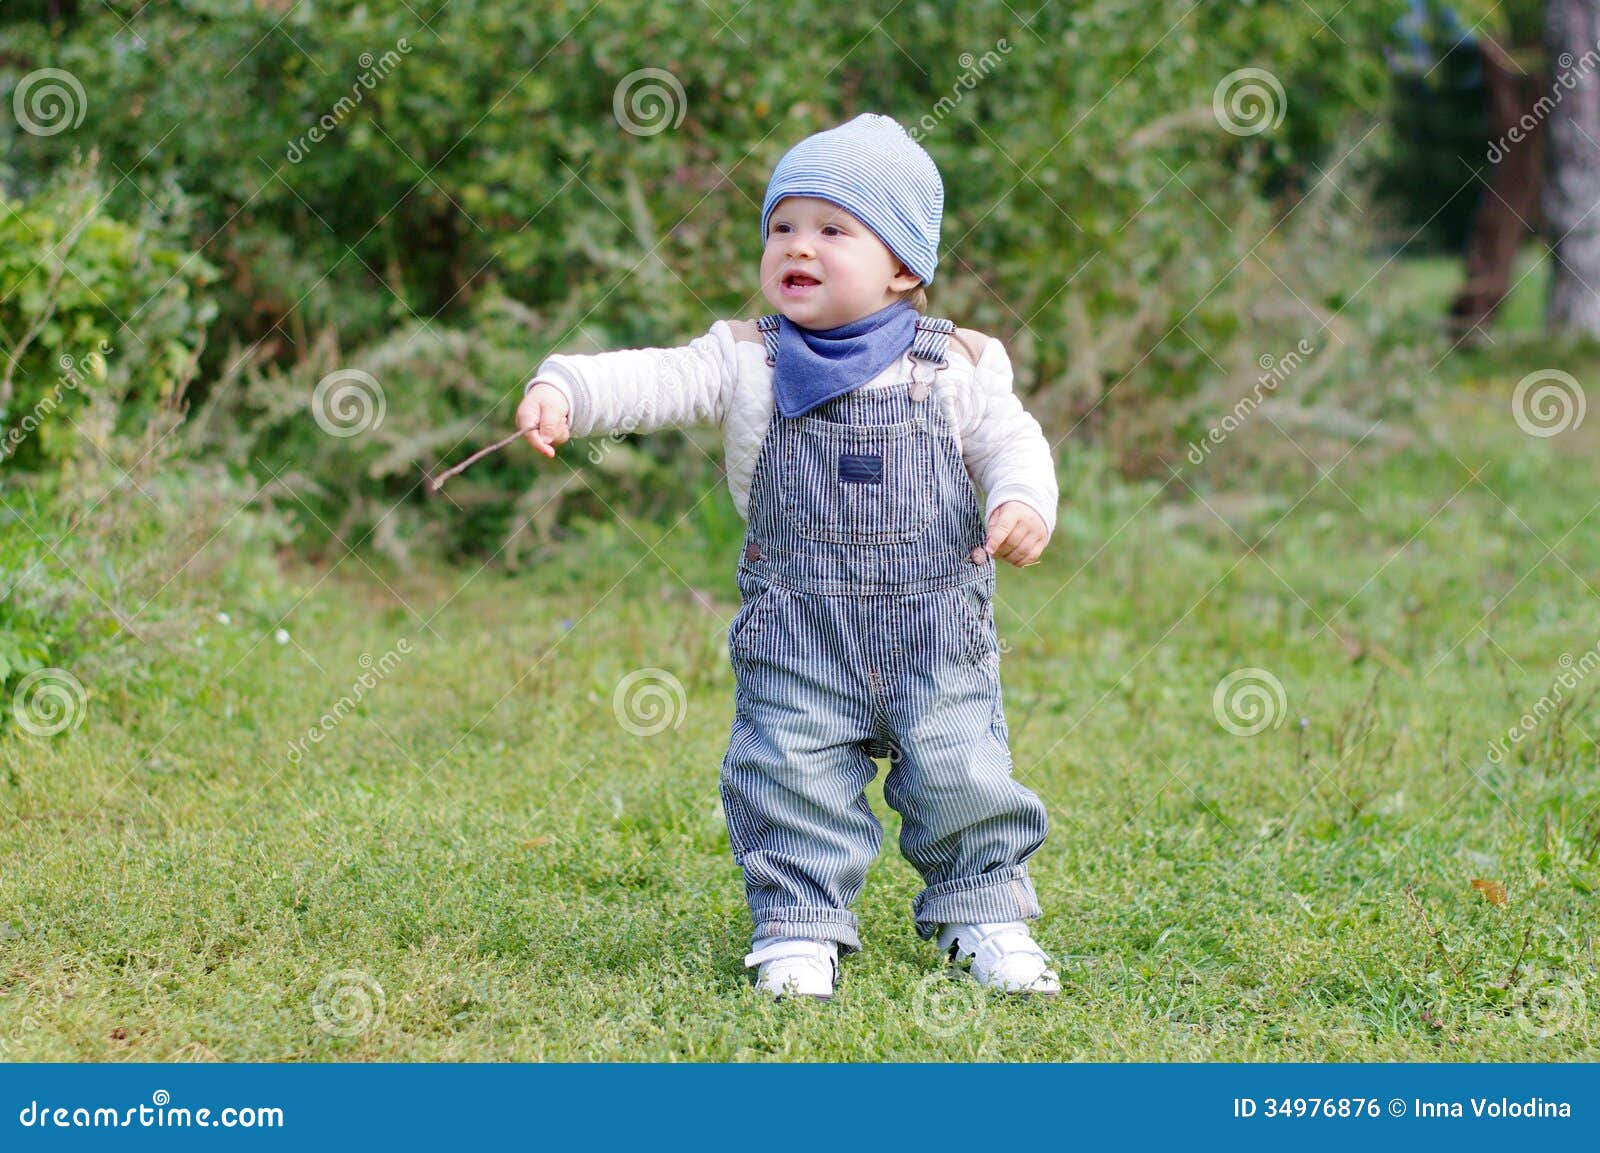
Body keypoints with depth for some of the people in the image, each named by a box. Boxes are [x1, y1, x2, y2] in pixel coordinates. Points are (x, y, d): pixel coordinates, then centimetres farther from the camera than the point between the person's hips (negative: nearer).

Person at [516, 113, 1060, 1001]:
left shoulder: (956, 366, 3)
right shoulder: (748, 361, 1)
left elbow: (1009, 438, 5)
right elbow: (655, 382, -9)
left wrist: (1024, 500, -16)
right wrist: (565, 390, -26)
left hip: (937, 627, 0)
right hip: (797, 629, 0)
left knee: (961, 773, 2)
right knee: (792, 775, -1)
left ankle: (980, 910, 21)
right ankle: (800, 924, 14)